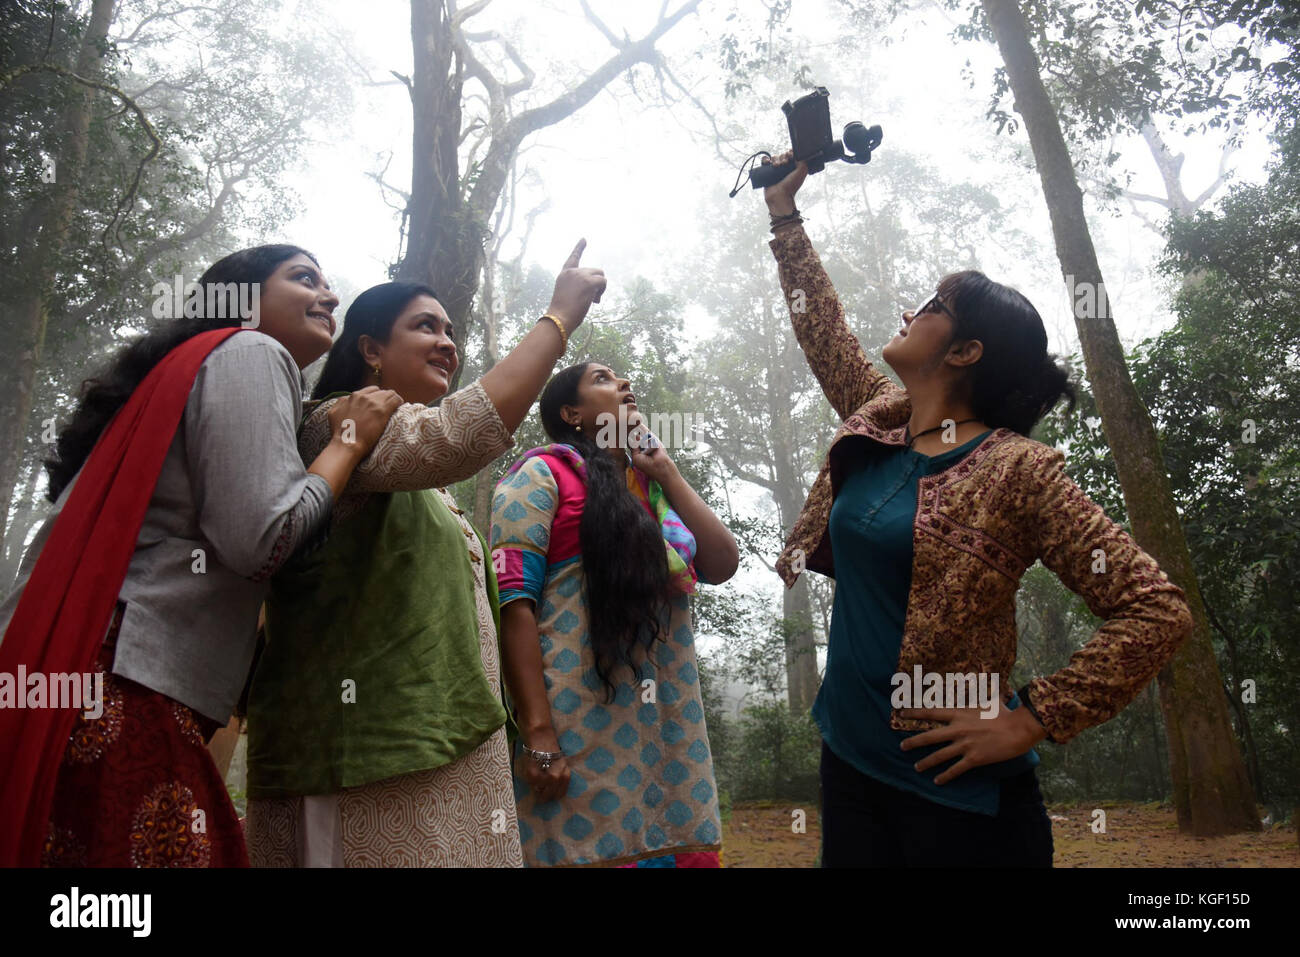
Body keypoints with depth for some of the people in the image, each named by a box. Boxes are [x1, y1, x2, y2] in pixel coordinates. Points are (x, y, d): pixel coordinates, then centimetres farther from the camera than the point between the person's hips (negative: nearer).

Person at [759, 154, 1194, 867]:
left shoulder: (1017, 470, -14)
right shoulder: (877, 422, 5)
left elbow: (1158, 612, -16)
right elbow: (821, 326, 20)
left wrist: (1031, 721, -17)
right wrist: (783, 210, 25)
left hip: (956, 793, -6)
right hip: (848, 762, 6)